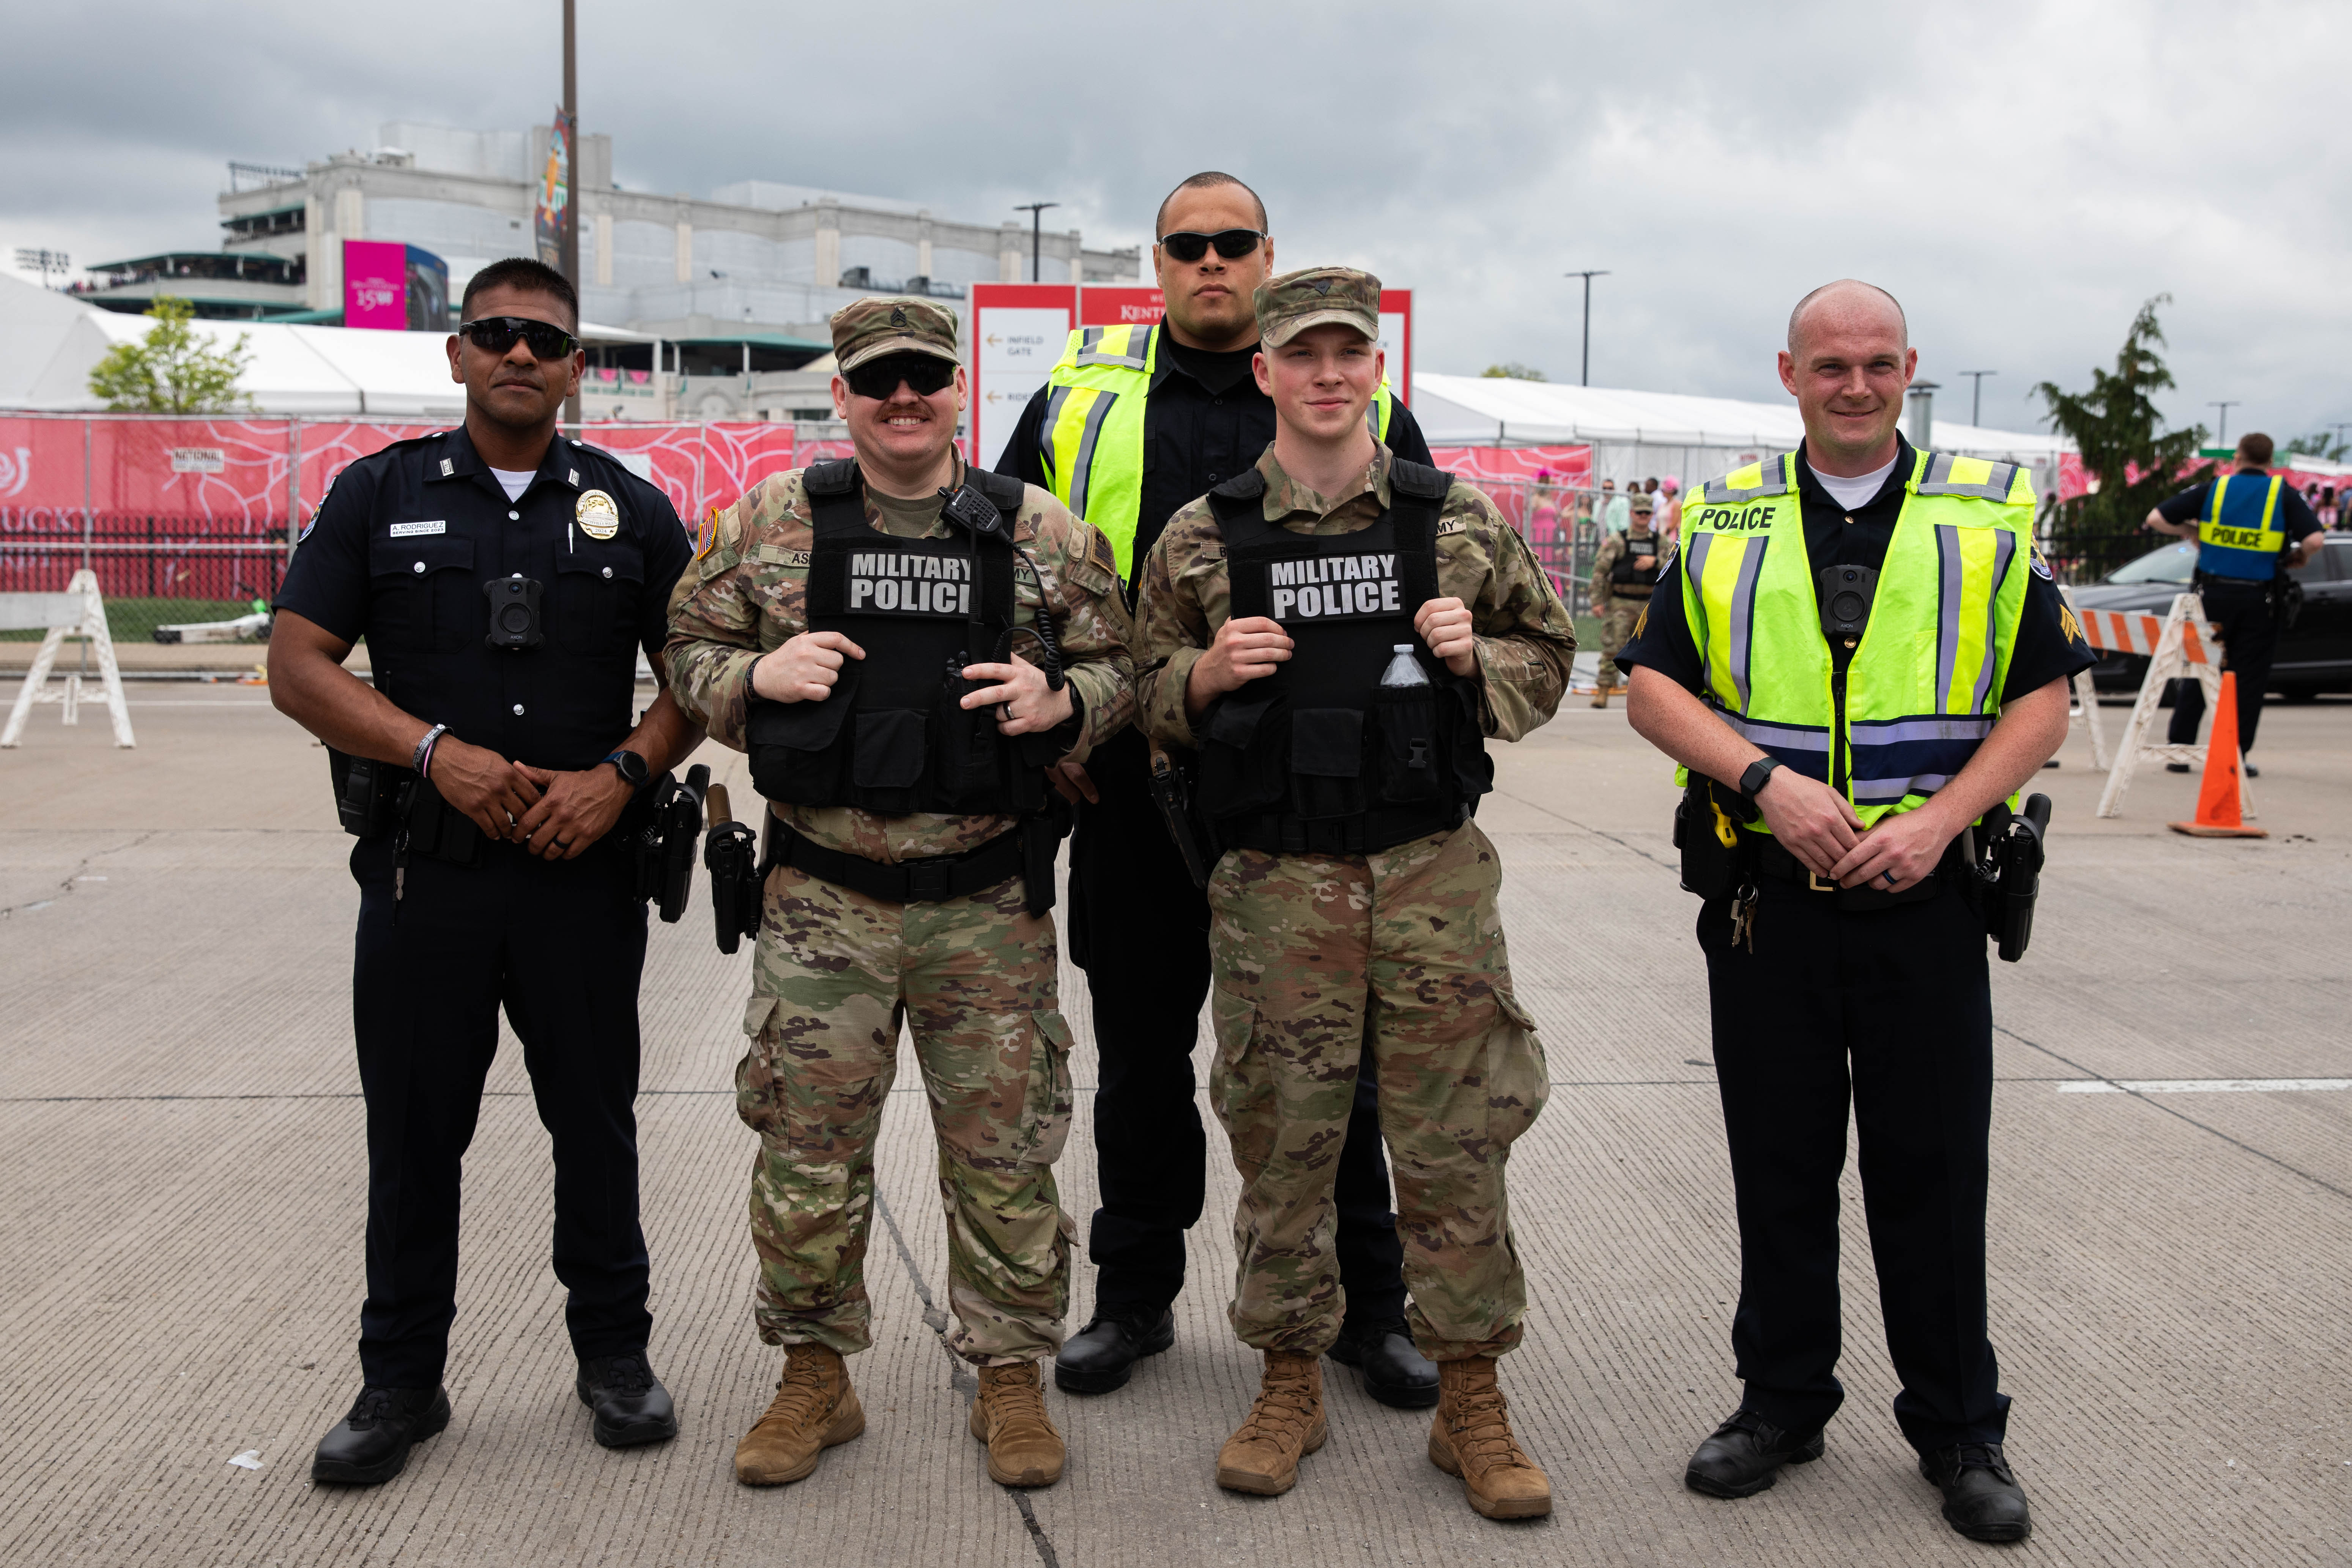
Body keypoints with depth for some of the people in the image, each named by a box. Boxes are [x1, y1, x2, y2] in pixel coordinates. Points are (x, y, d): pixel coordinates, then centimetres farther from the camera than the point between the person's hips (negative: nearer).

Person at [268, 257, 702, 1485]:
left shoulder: (630, 510, 7)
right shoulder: (379, 495, 5)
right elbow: (298, 665, -1)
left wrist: (621, 774, -11)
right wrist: (439, 752, -14)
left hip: (586, 868, 0)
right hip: (423, 868, 0)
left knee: (596, 1118, 8)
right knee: (414, 1129, 7)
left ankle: (614, 1352, 24)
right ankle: (402, 1380, 21)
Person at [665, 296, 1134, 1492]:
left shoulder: (1044, 534, 4)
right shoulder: (764, 526, 4)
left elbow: (1118, 669, 9)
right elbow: (688, 652, 9)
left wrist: (1058, 703, -12)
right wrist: (759, 676, -11)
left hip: (990, 904, 0)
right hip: (821, 900, 1)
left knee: (1004, 1148, 7)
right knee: (808, 1145, 7)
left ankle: (1009, 1374, 24)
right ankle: (814, 1376, 25)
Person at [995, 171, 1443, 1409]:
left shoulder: (1354, 401, 6)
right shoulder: (1083, 392, 8)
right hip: (1129, 784, 1)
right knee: (1139, 1048, 11)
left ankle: (1369, 1305, 20)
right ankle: (1134, 1296, 27)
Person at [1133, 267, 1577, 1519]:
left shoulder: (1463, 522, 6)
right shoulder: (1200, 539, 4)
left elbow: (1546, 660, 14)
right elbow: (1146, 697, 11)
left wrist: (1477, 659, -7)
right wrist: (1209, 672, -10)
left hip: (1434, 875, 0)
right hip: (1275, 886, 0)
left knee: (1456, 1142, 3)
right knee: (1280, 1142, 7)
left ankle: (1470, 1396, 18)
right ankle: (1289, 1381, 24)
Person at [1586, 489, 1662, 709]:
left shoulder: (1660, 542, 10)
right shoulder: (1617, 541, 1)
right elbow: (1600, 569, -3)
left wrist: (1655, 561, -16)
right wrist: (1597, 601, -9)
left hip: (1647, 605, 3)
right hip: (1620, 603, -3)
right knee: (1612, 647, -9)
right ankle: (1603, 691, -7)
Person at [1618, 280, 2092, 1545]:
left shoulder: (1990, 516, 5)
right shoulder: (1722, 524, 6)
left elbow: (2044, 696, 3)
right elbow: (1653, 684, 2)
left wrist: (1942, 816, -11)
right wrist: (1767, 782, -13)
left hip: (1925, 898, -1)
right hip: (1764, 894, 1)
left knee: (1934, 1169, 5)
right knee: (1778, 1162, 10)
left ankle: (1958, 1429, 21)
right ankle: (1782, 1402, 26)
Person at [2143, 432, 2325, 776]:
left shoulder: (2213, 490, 1)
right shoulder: (2284, 495, -1)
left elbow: (2156, 519, -2)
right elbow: (2315, 540, -13)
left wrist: (2191, 531, 13)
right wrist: (2298, 559, 7)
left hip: (2213, 593, 1)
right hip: (2259, 600, -1)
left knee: (2196, 674, 9)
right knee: (2249, 679, 6)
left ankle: (2179, 751, 8)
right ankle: (2237, 758, 5)